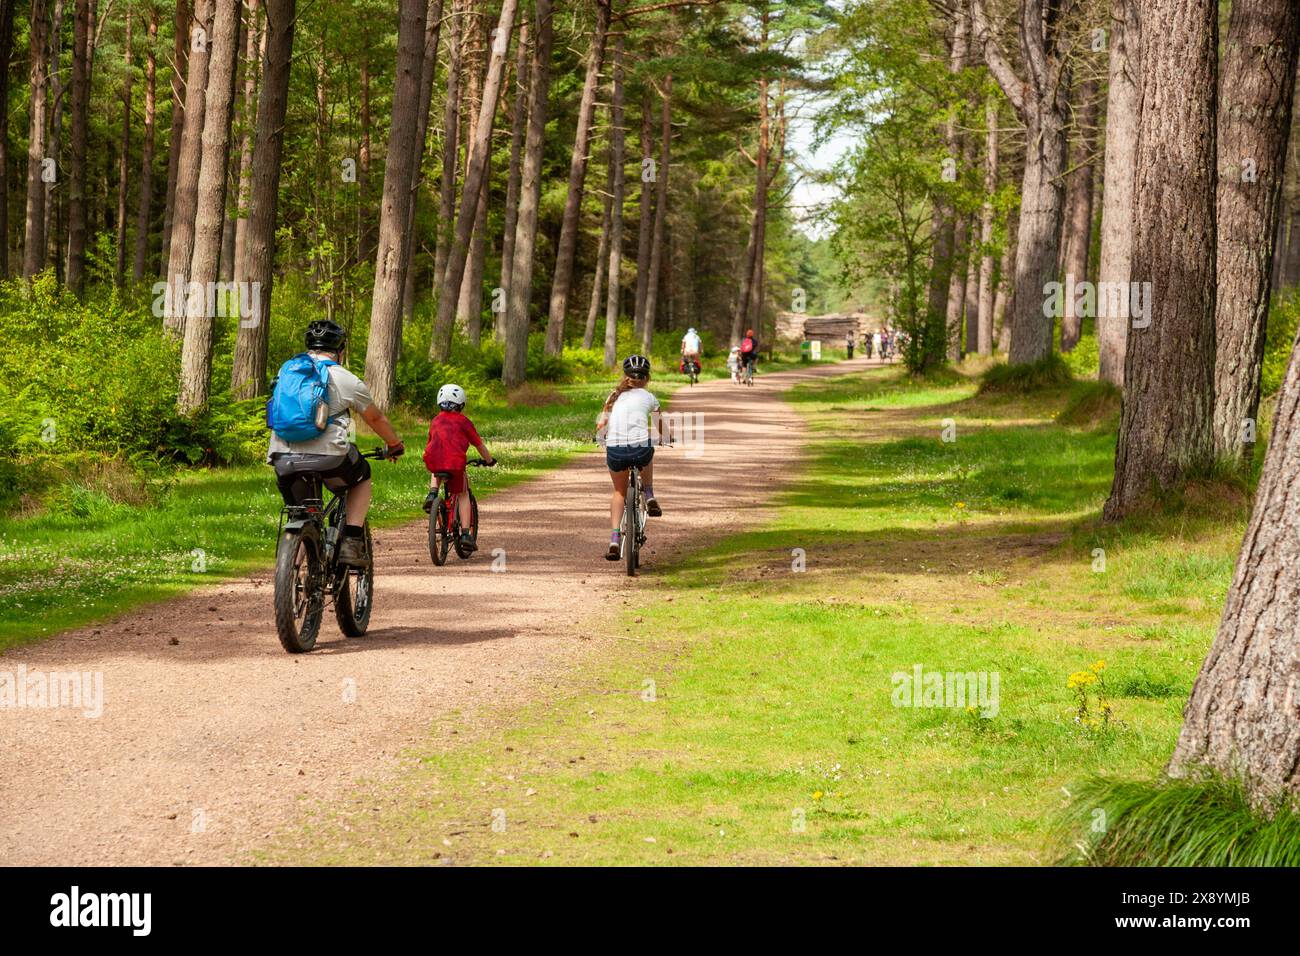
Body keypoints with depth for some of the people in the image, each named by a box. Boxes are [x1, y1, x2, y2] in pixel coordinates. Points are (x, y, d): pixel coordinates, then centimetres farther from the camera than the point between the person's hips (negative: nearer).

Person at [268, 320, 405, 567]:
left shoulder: (287, 371, 17)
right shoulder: (346, 380, 5)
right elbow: (375, 419, 18)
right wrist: (396, 445, 36)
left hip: (284, 460, 3)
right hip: (328, 456, -3)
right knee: (362, 477, 26)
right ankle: (351, 543, 13)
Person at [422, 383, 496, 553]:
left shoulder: (436, 420, 23)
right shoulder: (463, 421, 12)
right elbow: (479, 444, 17)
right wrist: (489, 460, 33)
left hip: (432, 461, 3)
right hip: (455, 462, -3)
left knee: (436, 473, 40)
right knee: (462, 495, 16)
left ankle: (432, 493, 11)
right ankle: (466, 534, 5)